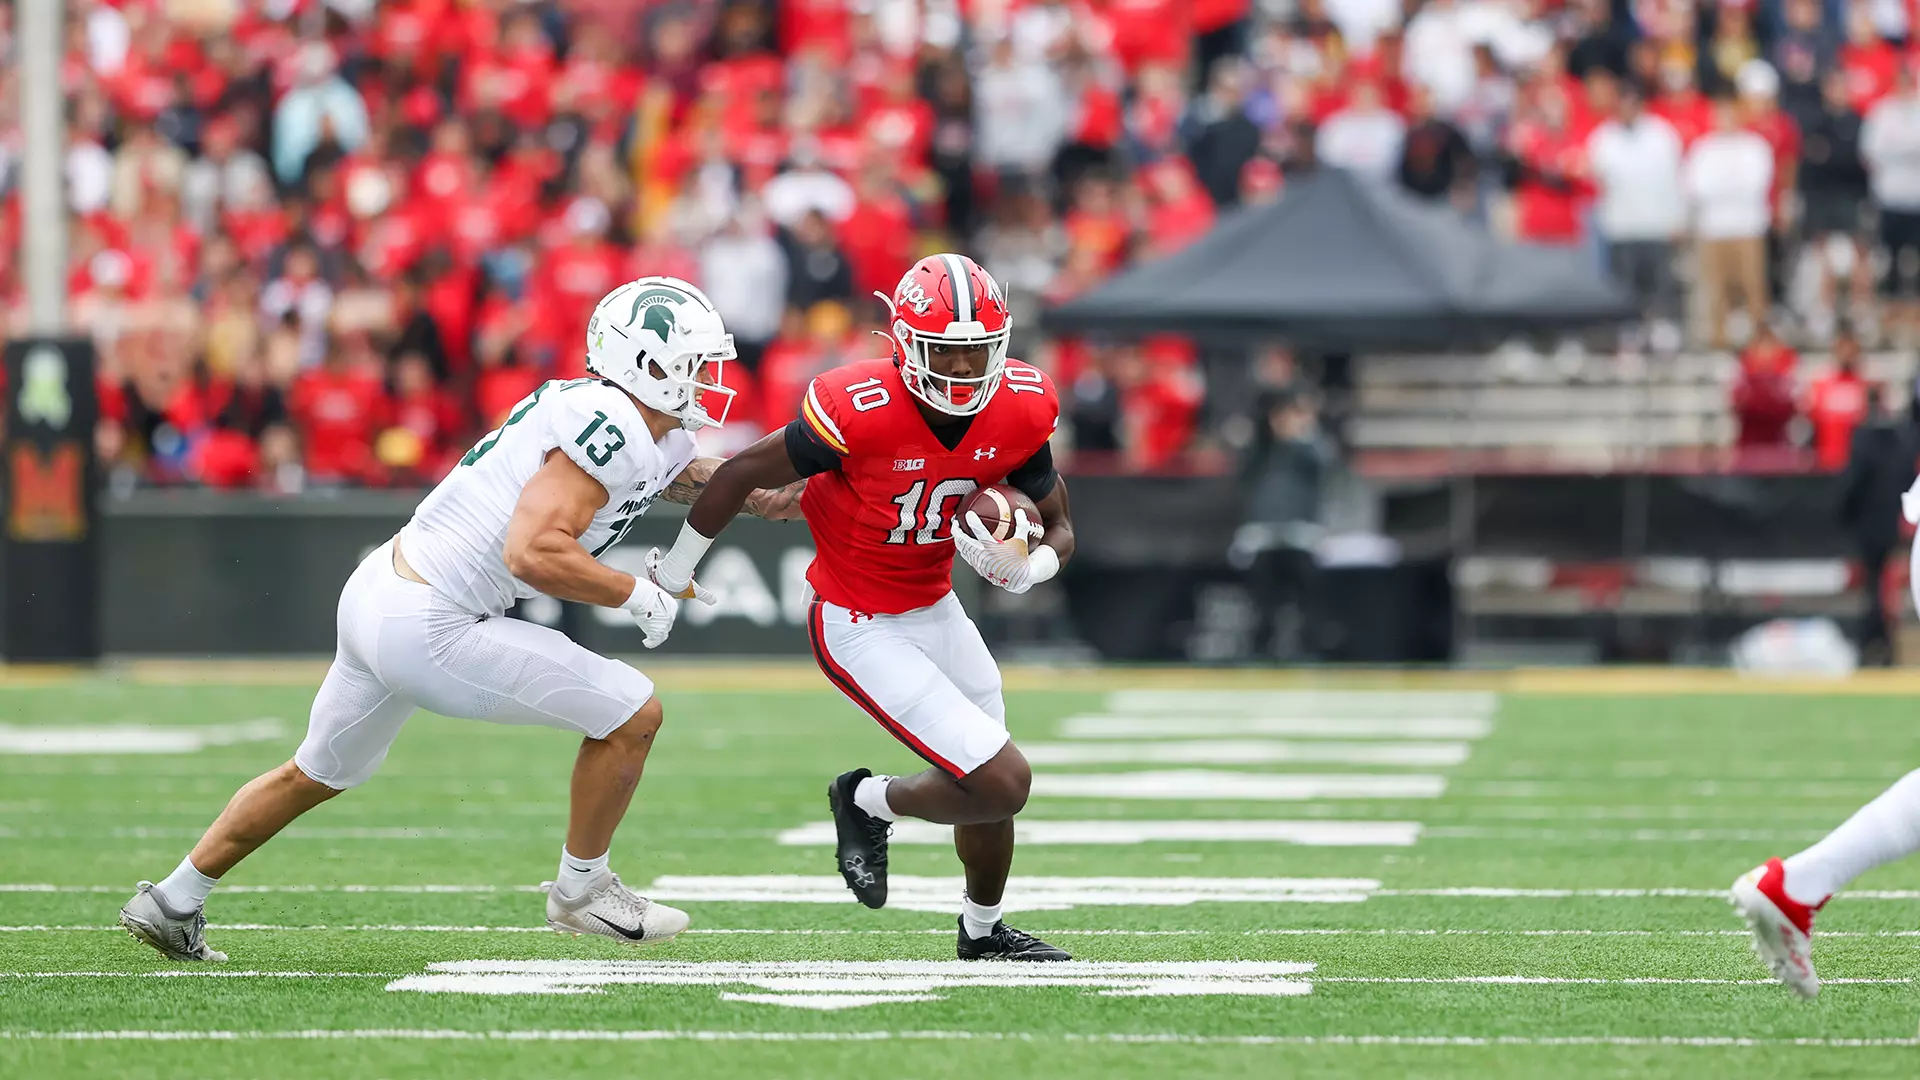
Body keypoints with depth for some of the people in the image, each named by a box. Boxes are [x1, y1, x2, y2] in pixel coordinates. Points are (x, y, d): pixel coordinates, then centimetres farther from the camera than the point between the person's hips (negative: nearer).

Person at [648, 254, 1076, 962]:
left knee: (991, 784, 20)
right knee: (1003, 784, -13)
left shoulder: (1017, 412, -12)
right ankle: (871, 802, 14)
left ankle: (983, 932, 46)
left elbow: (1057, 529, 2)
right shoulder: (860, 411, -29)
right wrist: (674, 572, -1)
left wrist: (1026, 565, -23)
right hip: (861, 629, -7)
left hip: (936, 608, 7)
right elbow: (742, 473, -15)